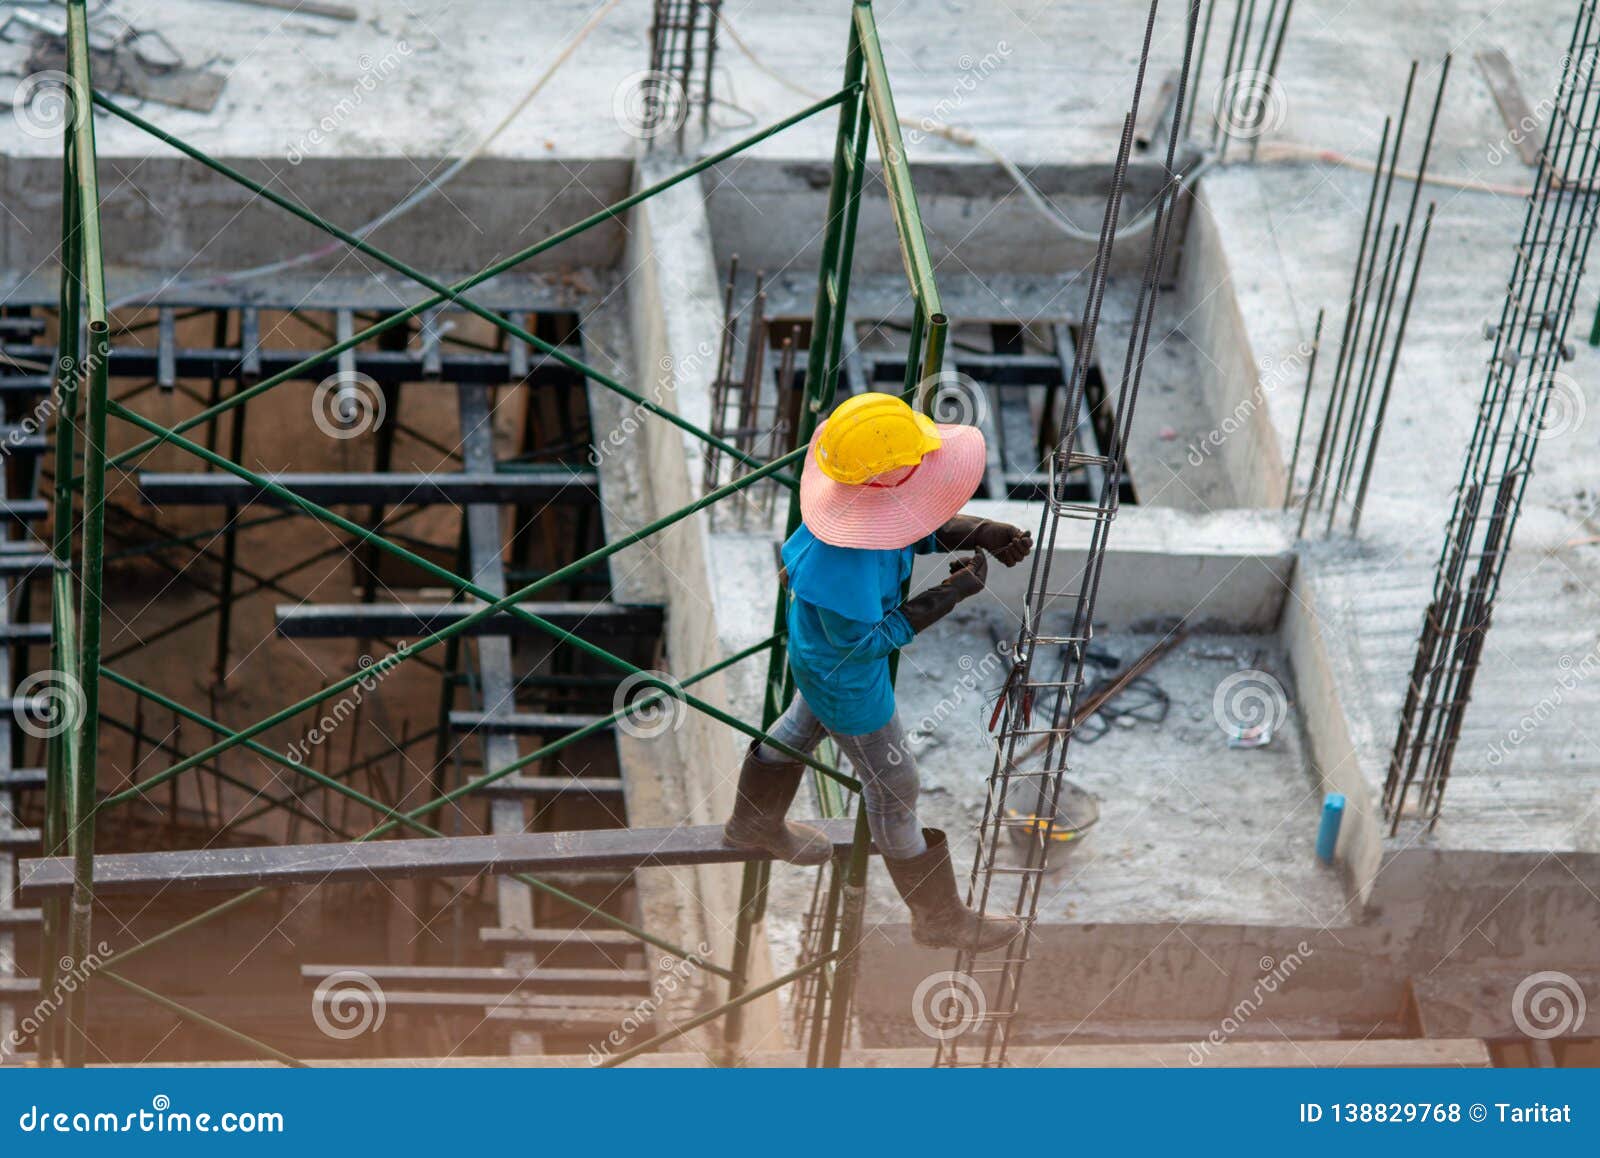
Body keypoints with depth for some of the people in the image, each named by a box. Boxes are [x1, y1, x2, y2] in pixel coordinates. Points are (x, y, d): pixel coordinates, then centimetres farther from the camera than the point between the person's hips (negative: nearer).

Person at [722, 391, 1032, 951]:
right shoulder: (843, 569, -45)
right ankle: (938, 916, 40)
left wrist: (981, 533, -15)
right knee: (893, 787, 14)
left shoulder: (867, 491, -23)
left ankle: (754, 823, 65)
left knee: (806, 723, 35)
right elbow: (863, 643, -28)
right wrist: (948, 596, -30)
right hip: (846, 681, -8)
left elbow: (919, 526, -1)